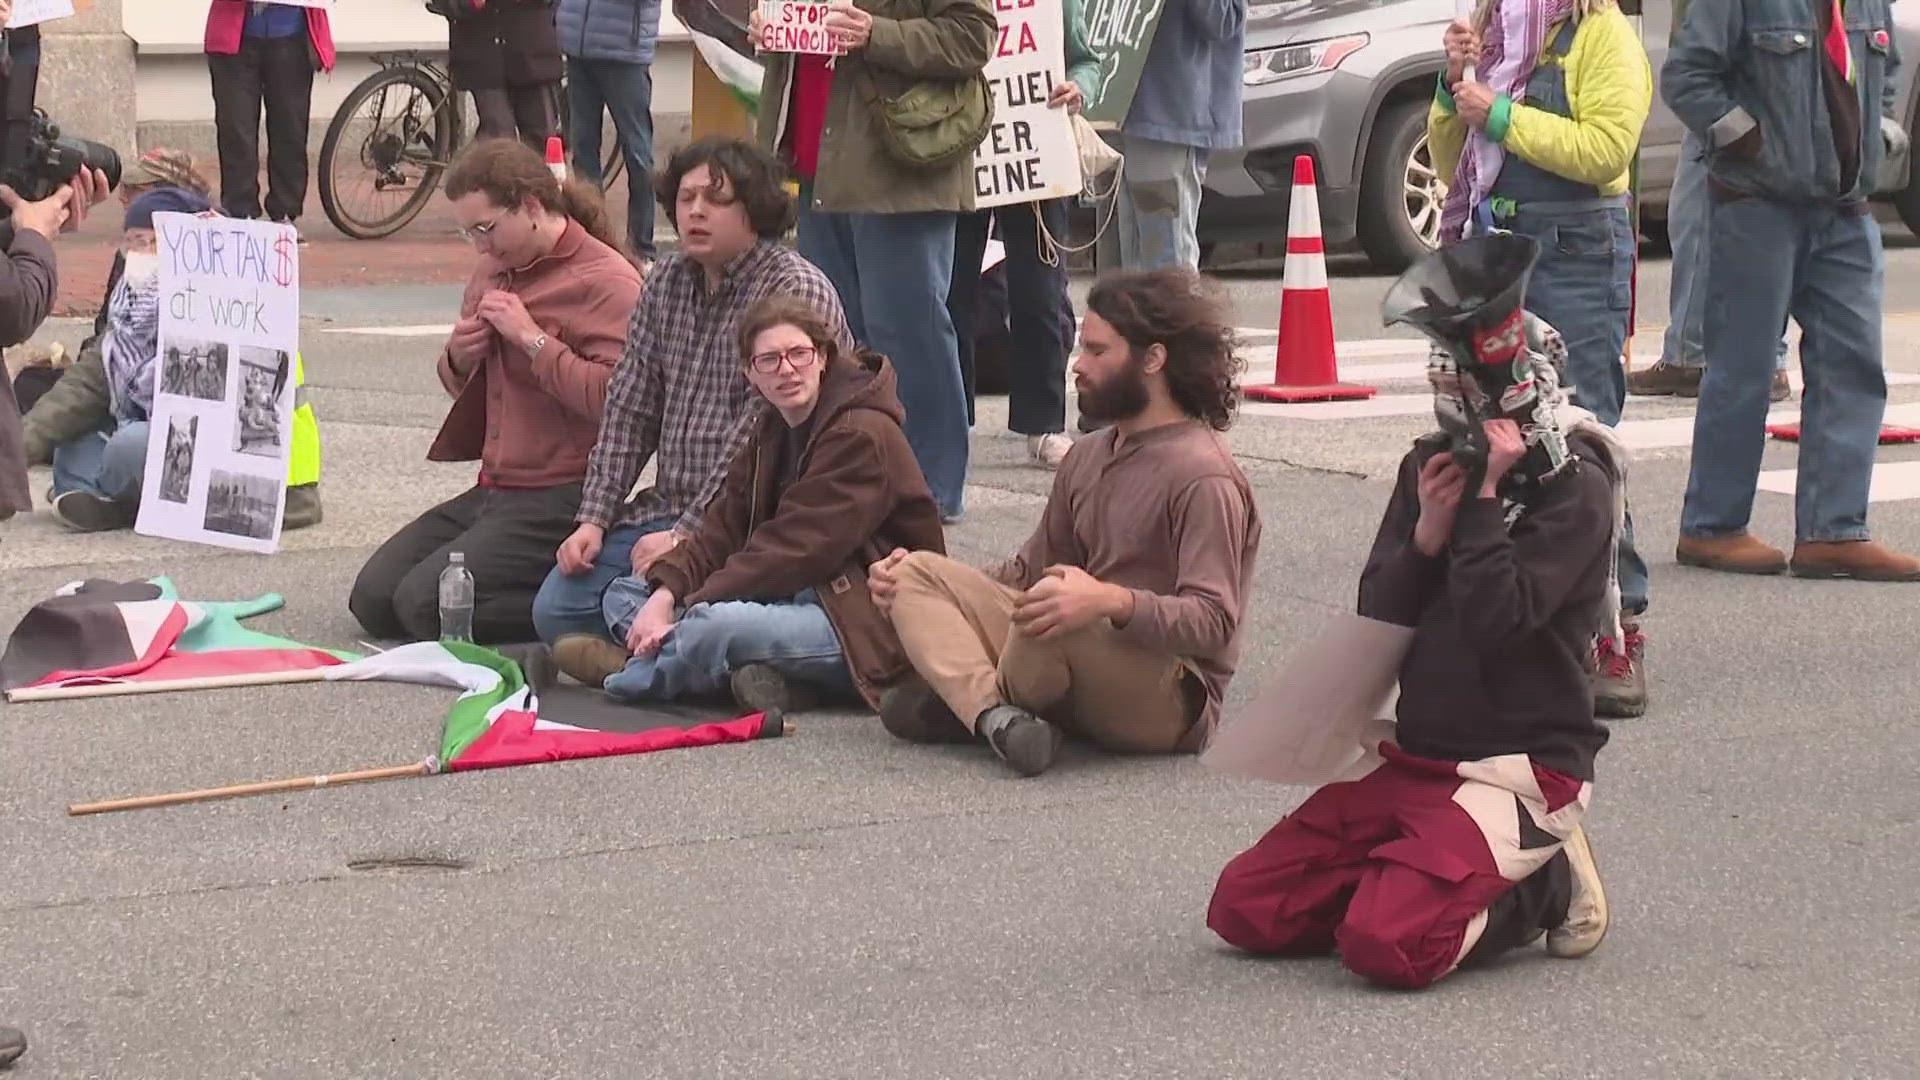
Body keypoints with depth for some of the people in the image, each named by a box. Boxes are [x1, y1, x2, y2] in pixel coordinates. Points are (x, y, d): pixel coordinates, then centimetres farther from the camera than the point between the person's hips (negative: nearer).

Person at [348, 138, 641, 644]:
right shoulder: (494, 268, 15)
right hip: (493, 489, 10)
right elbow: (461, 387, 29)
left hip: (561, 500, -10)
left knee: (427, 605, -21)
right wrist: (459, 358, 4)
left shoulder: (605, 280, -12)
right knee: (372, 599, 1)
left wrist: (532, 339, -21)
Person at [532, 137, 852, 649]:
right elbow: (628, 410, 13)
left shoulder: (795, 291, -12)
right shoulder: (667, 281, 12)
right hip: (668, 510, 7)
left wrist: (687, 535, -18)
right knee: (557, 609, -7)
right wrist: (594, 518, 2)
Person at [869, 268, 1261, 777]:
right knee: (919, 572, 1)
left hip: (1170, 700, -9)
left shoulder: (1202, 477, -13)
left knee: (1054, 625, -39)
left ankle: (965, 700, -7)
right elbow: (1034, 570, 20)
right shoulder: (1087, 457, 16)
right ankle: (994, 713, -25)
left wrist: (1111, 602, -39)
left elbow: (1212, 622, -22)